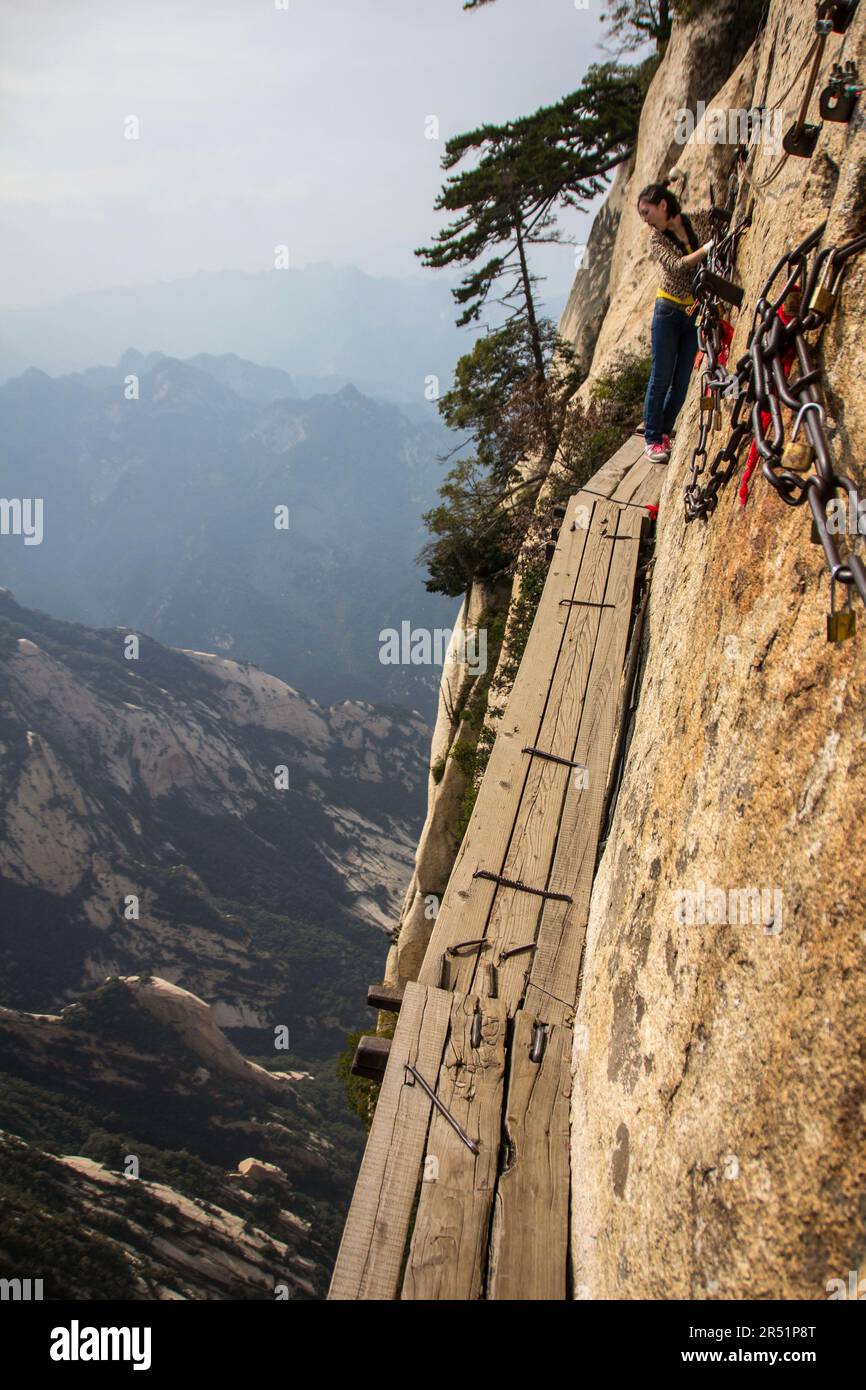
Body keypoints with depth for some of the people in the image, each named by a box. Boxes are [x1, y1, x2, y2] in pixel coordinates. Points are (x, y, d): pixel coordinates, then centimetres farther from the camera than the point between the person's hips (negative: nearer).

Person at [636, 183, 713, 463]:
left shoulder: (702, 220, -1)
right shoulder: (656, 238, -6)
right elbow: (677, 266, -20)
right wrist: (709, 247, -27)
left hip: (697, 312, 2)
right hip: (669, 311, -2)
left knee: (682, 380, 5)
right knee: (661, 378, -3)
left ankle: (664, 433, 17)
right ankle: (652, 440, 3)